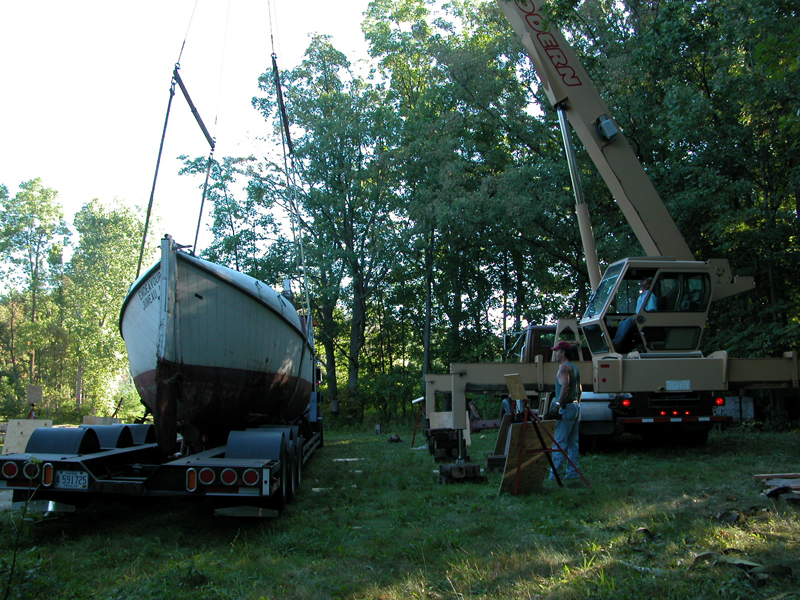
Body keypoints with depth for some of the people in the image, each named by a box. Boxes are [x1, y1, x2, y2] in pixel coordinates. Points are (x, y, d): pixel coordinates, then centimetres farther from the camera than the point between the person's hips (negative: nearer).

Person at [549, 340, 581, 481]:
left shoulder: (564, 367, -12)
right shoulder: (575, 367, 17)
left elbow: (565, 386, -24)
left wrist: (558, 404, -22)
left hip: (566, 407, -10)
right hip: (576, 406, 10)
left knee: (559, 442, -8)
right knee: (573, 442, 11)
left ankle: (555, 473, -8)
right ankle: (573, 472, 12)